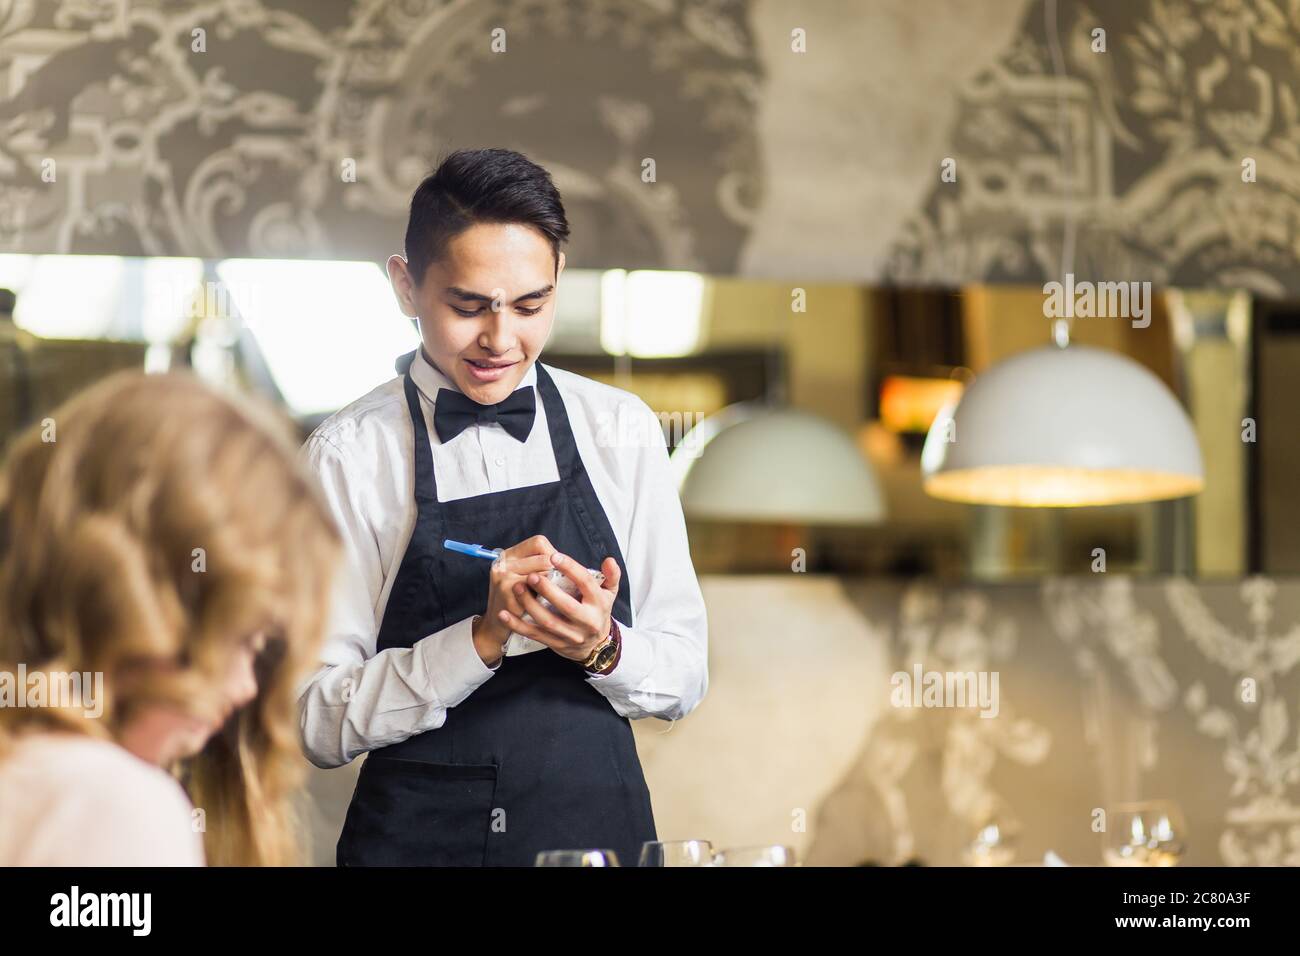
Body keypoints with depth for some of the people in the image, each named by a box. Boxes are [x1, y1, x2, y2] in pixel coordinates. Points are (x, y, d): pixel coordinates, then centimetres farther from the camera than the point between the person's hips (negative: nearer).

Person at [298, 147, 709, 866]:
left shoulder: (622, 430, 0)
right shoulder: (347, 455, -7)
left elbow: (683, 679, 3)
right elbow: (320, 724, -10)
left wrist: (602, 646, -16)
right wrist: (483, 638, -21)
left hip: (601, 831, 2)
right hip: (416, 839, -2)